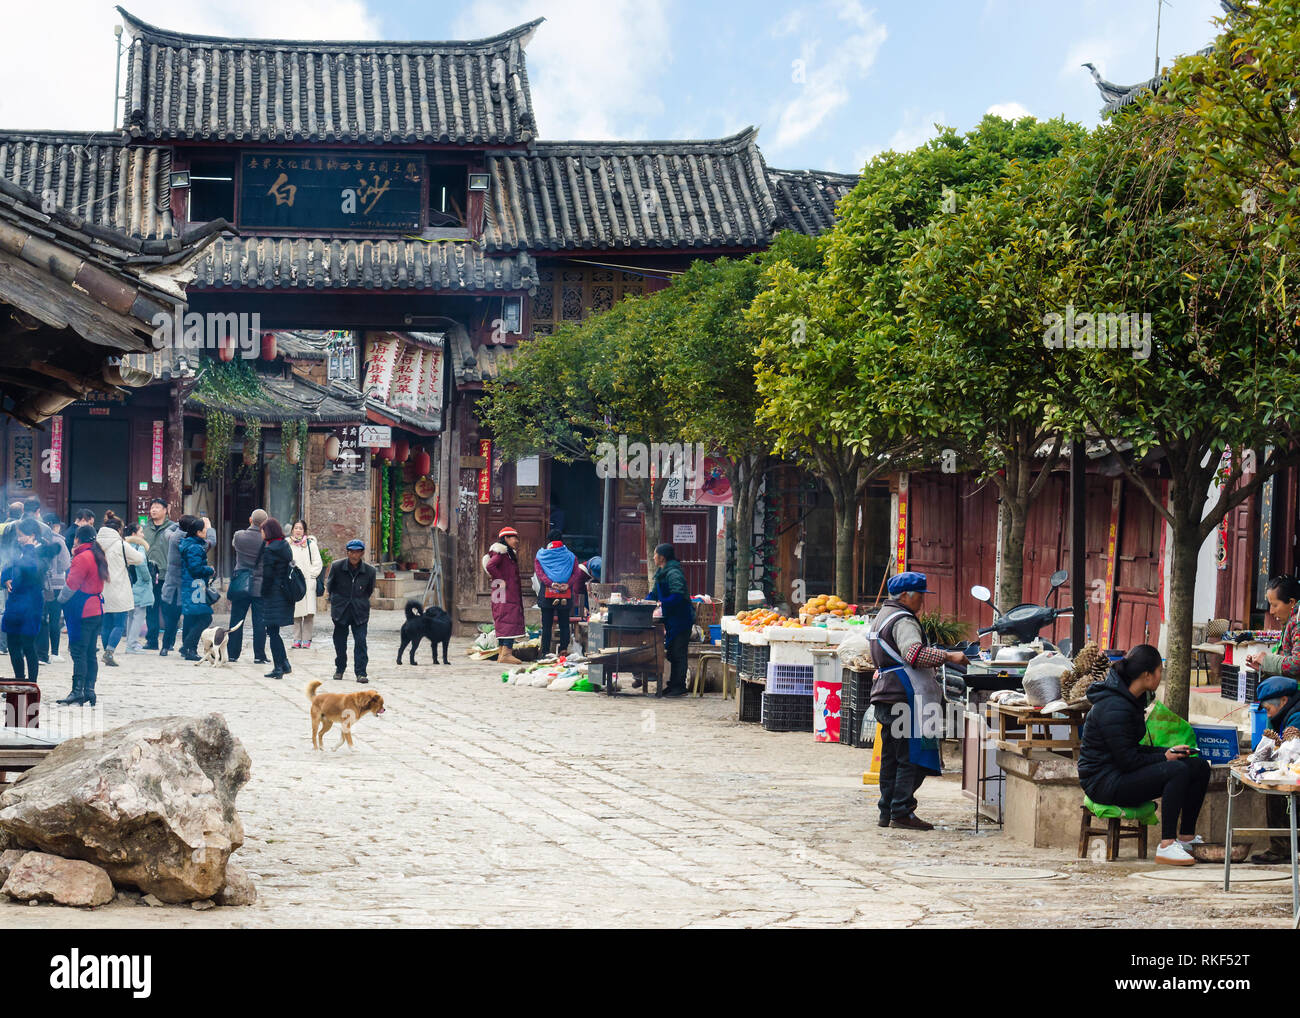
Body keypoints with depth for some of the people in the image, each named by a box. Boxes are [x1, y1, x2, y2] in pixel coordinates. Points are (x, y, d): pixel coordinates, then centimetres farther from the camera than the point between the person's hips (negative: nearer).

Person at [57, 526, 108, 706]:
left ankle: (78, 690, -11)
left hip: (82, 612, -9)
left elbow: (71, 585, -14)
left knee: (78, 652, -8)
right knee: (90, 653, 10)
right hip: (96, 610, 9)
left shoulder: (82, 558, -14)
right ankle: (89, 690, 10)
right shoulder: (97, 557, 13)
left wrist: (61, 600, 3)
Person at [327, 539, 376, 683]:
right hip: (340, 610, 1)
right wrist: (335, 600, 11)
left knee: (360, 641, -9)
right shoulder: (337, 567, -6)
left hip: (360, 612, -1)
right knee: (340, 641, 10)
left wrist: (361, 602, 10)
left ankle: (361, 672, -7)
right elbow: (330, 586, 9)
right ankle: (340, 668, 28)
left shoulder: (369, 571, -5)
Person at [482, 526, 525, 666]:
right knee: (510, 619, -15)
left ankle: (502, 653, 10)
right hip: (505, 592, -11)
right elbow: (490, 566, -23)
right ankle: (506, 653, -21)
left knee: (503, 622, 9)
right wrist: (502, 580, -19)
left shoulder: (509, 553, 21)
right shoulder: (501, 552, -10)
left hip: (511, 592, 11)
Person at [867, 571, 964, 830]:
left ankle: (887, 813, 15)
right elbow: (914, 652, -30)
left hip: (886, 697, 10)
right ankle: (901, 813, -8)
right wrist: (948, 657, -30)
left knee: (891, 758, 12)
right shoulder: (903, 621, -13)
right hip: (906, 700, -10)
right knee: (912, 759, -7)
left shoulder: (883, 616, 20)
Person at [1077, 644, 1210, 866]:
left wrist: (1168, 751, 5)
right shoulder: (1114, 708, -22)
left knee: (1200, 768, 4)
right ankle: (1166, 846, -29)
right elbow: (1127, 760, -22)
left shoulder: (1133, 699, 11)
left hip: (1121, 774, 10)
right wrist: (1164, 758, -9)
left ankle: (1186, 837, 12)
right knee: (1178, 771, -29)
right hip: (1105, 782, -10)